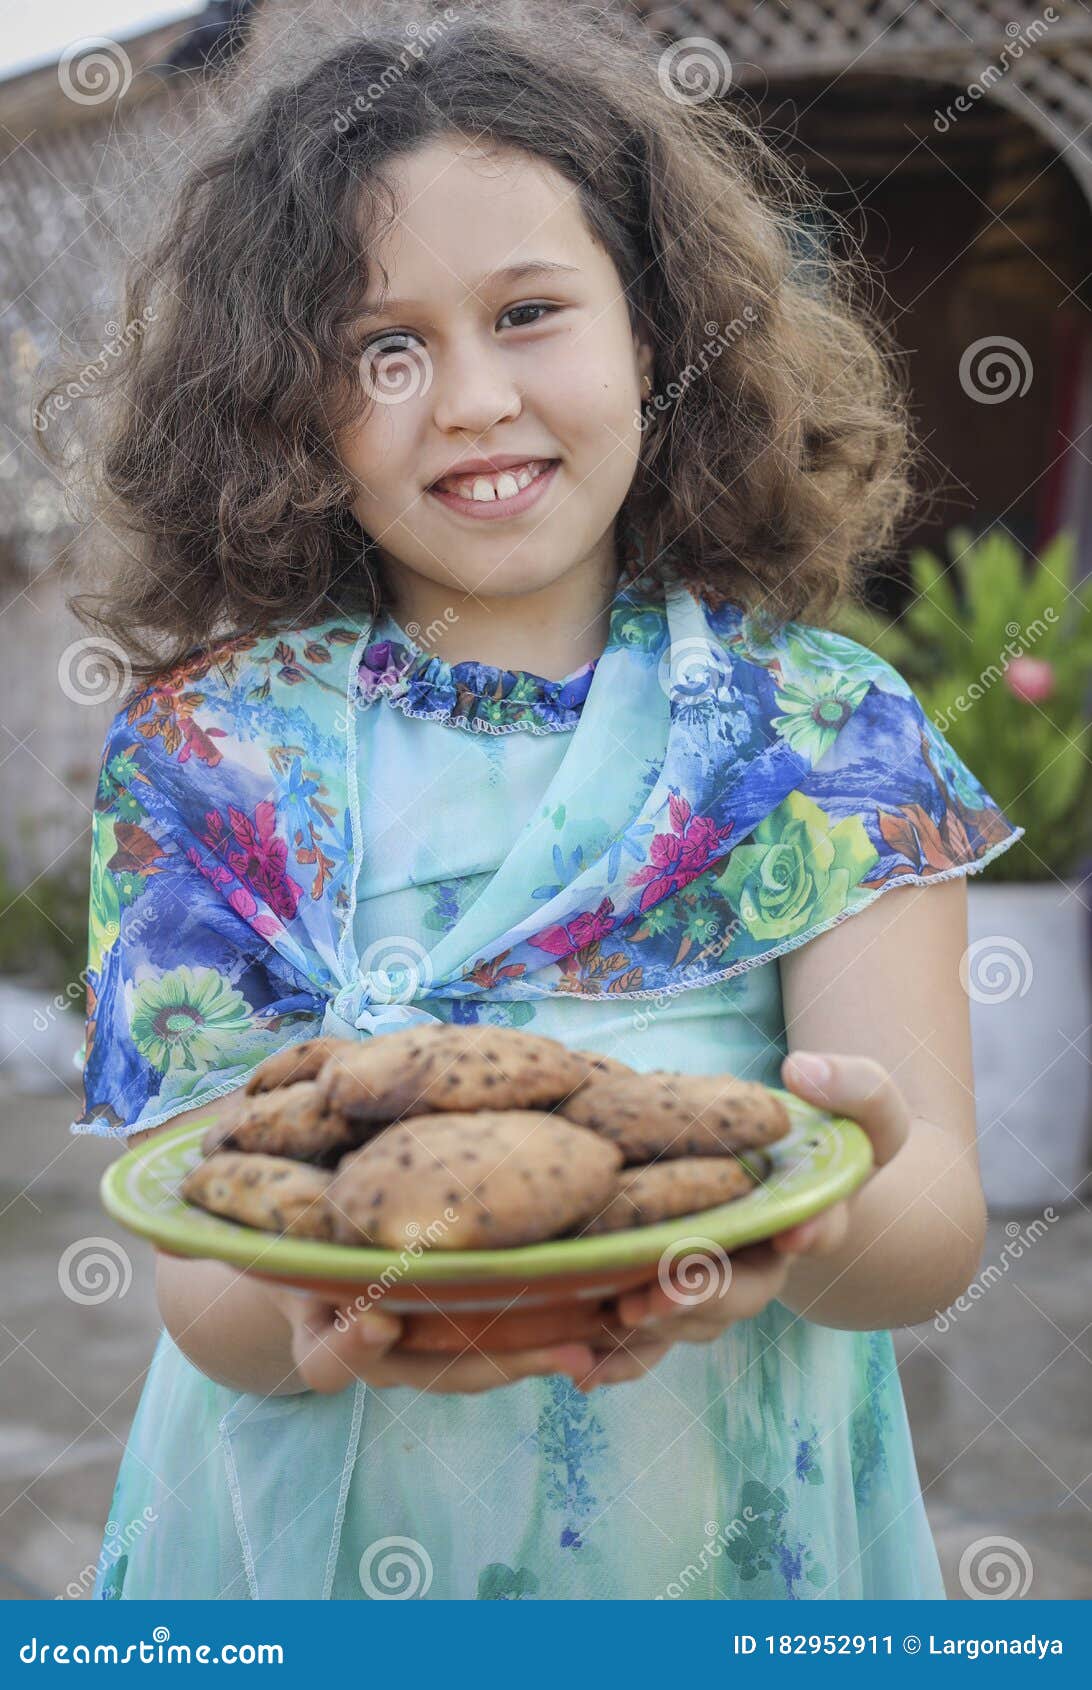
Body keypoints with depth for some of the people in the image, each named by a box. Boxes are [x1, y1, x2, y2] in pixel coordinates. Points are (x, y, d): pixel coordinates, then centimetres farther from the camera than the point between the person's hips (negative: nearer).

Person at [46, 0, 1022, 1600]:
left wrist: (823, 1218, -37)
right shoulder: (206, 748, -10)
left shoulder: (825, 730, -9)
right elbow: (200, 1284, -13)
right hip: (322, 1531, 0)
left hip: (734, 1526, 1)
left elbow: (939, 1226, -15)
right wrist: (309, 1318, -35)